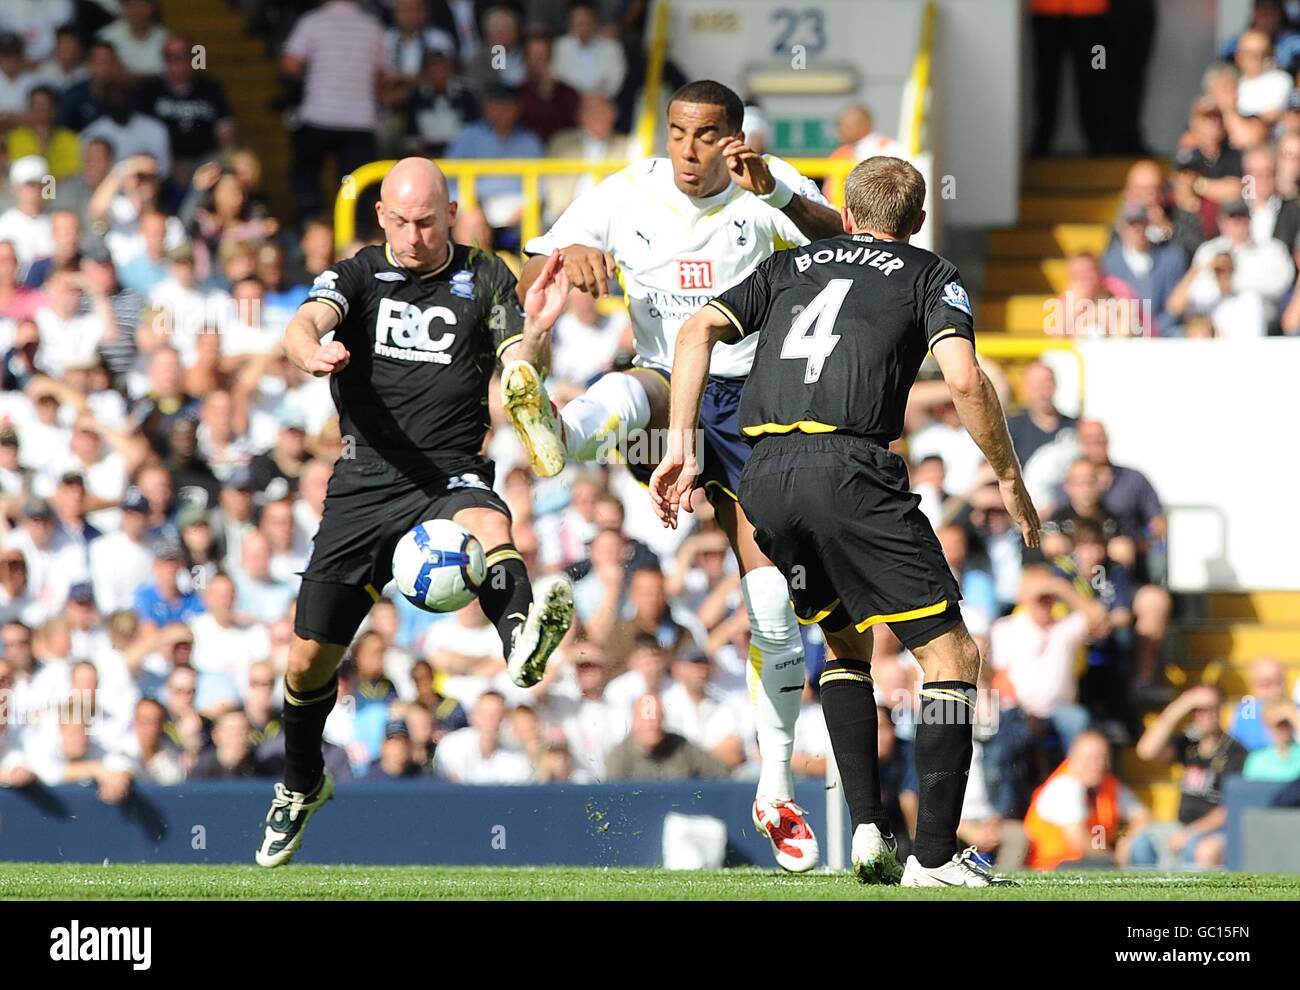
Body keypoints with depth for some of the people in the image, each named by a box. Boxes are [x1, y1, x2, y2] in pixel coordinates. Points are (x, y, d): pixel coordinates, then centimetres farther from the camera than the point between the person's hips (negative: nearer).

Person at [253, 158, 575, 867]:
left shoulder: (484, 278, 5)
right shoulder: (358, 276, 6)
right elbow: (305, 325, -14)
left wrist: (535, 330, -26)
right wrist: (310, 352, -38)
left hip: (451, 475, -2)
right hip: (365, 482, 2)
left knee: (488, 524, -39)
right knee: (310, 652, 4)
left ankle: (523, 639, -69)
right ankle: (301, 785, 31)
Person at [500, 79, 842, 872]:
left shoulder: (766, 189, -2)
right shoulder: (627, 197, 0)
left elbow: (844, 244, -20)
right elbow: (525, 283, -4)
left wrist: (775, 192, -36)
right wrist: (567, 256, -27)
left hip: (746, 401, 0)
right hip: (665, 391, 0)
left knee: (772, 601, -5)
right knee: (623, 391, -39)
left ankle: (776, 790, 8)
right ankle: (556, 440, -76)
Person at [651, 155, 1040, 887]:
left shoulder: (792, 265, 26)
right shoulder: (931, 276, 14)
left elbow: (699, 332, 13)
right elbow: (964, 379, -4)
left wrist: (682, 445, 10)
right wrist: (1010, 479, 5)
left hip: (766, 476, 5)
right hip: (851, 466, -5)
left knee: (847, 643, 25)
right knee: (952, 654, 3)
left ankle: (869, 828, 13)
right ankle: (936, 855, -5)